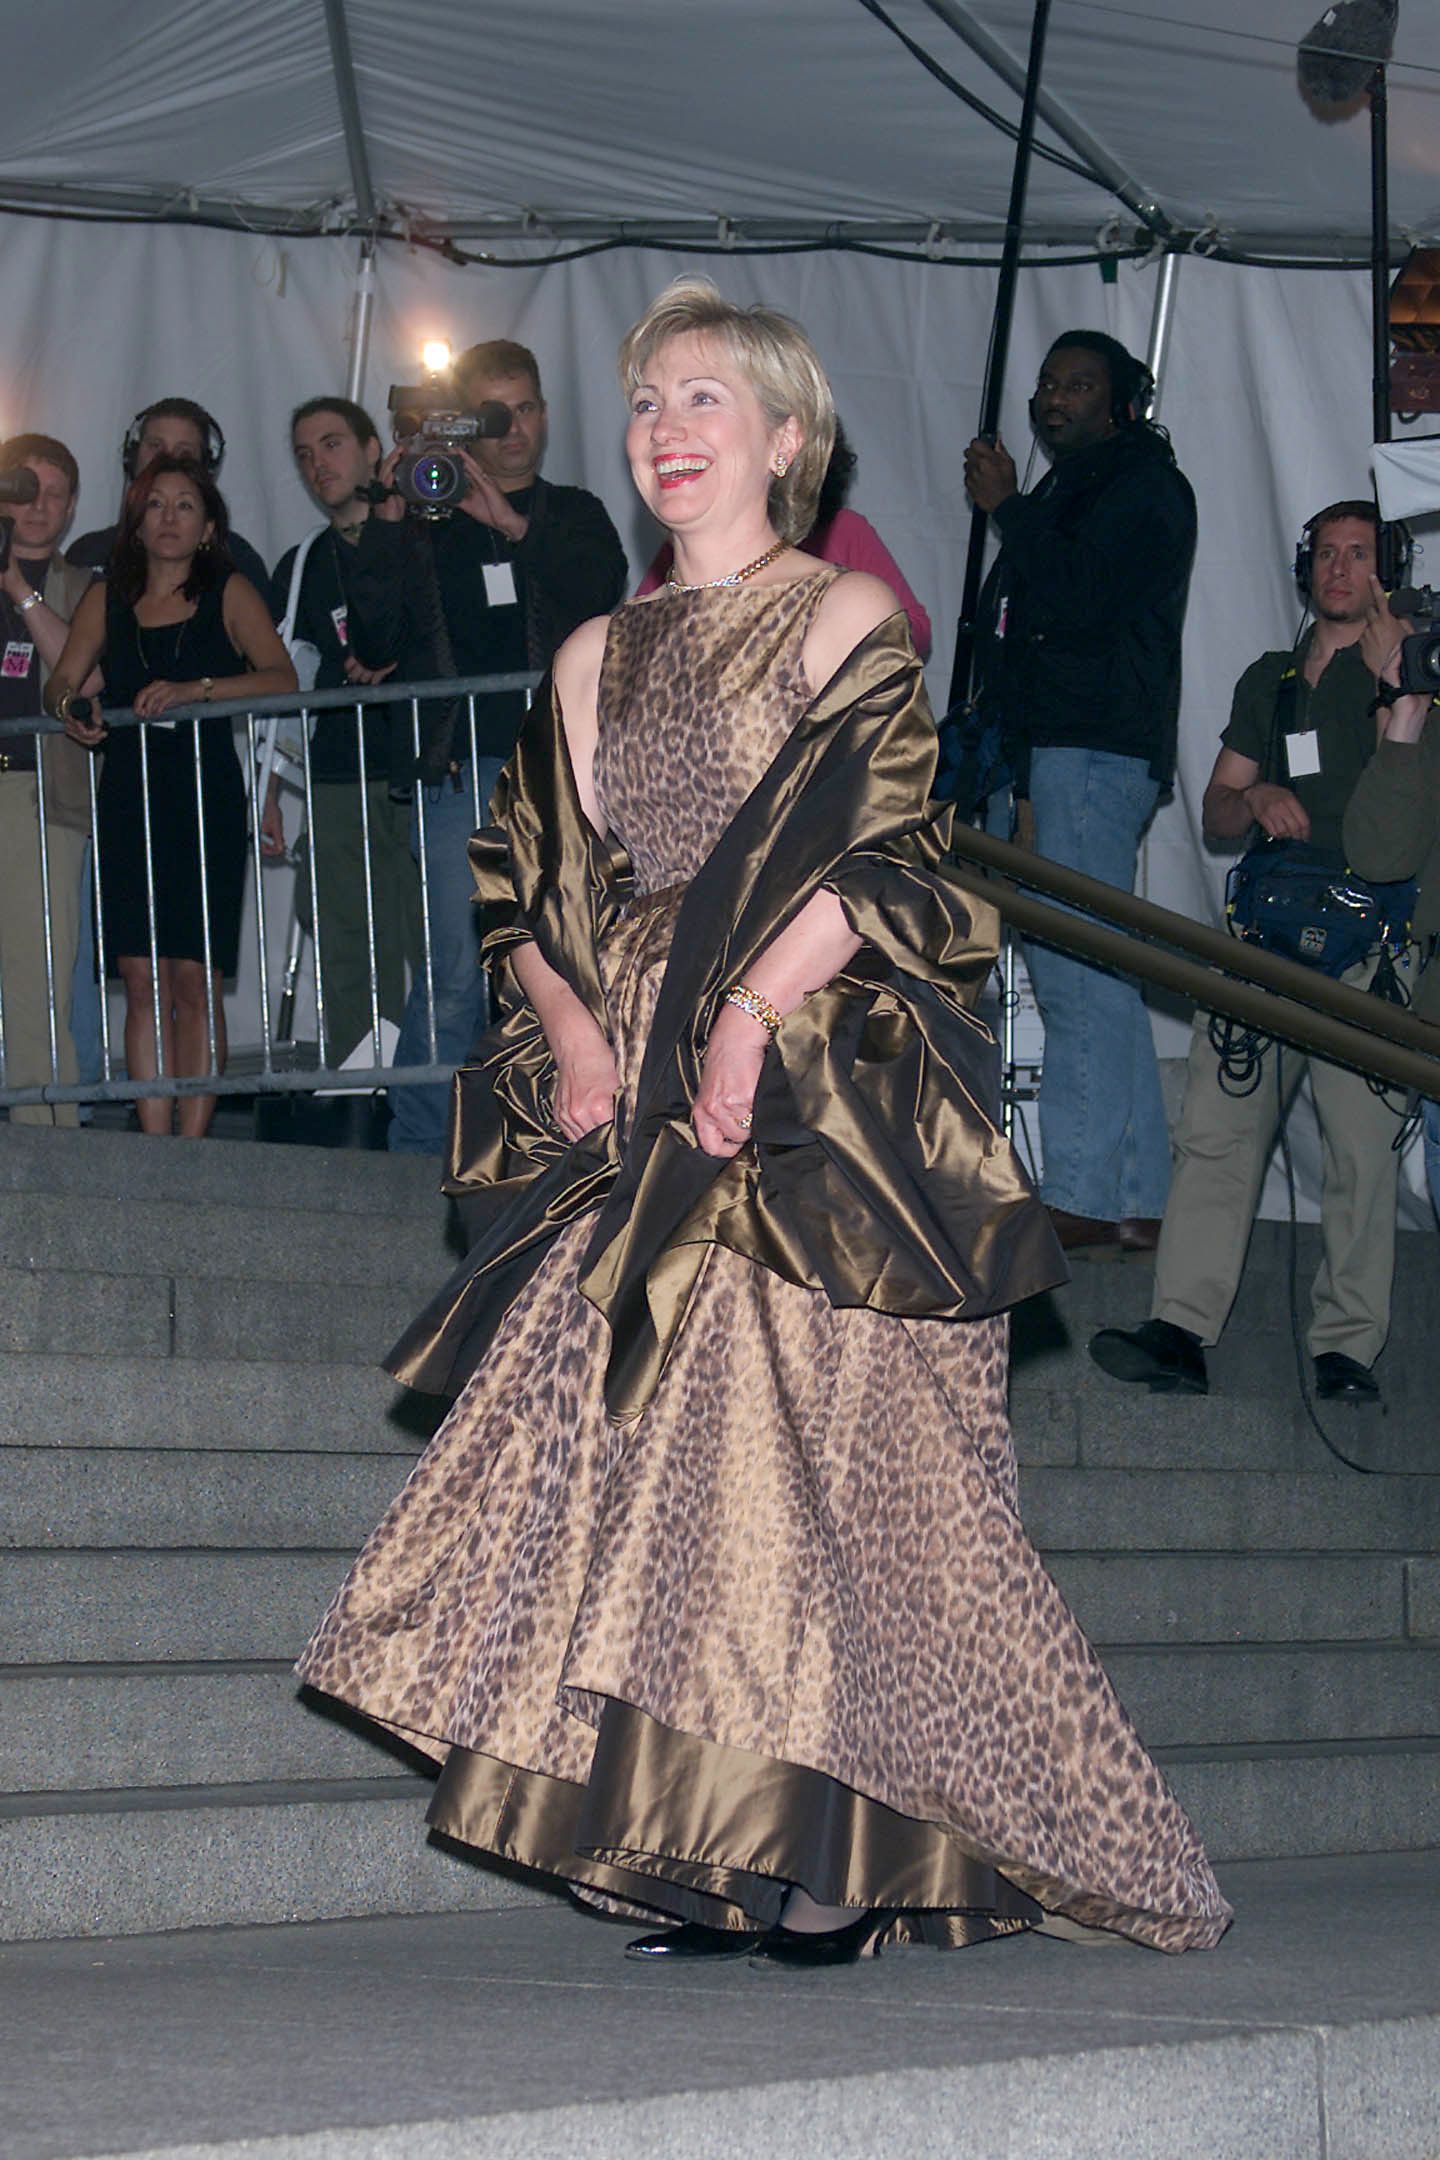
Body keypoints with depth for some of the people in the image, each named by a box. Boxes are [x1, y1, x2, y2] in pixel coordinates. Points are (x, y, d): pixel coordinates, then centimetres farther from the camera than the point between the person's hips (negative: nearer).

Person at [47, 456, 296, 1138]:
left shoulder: (229, 594, 5)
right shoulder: (107, 599, 16)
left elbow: (281, 678, -8)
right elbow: (60, 682, 12)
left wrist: (194, 689, -22)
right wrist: (68, 708, -12)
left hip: (206, 797, -3)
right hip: (128, 800, 3)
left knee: (195, 979, -7)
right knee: (141, 979, -4)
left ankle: (192, 1145, -5)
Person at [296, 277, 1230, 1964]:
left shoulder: (846, 619, 3)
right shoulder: (598, 658, 19)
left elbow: (880, 858, -7)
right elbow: (528, 885, 14)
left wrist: (751, 1014, -18)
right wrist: (572, 1030, -4)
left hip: (810, 1089, -5)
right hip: (636, 1099, 5)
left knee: (814, 1440, -10)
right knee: (654, 1435, -2)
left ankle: (845, 1849, -6)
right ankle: (720, 1867, 0)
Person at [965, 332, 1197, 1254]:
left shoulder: (1144, 486, -5)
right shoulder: (1072, 488, 25)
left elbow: (1078, 599, -19)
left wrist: (1008, 506, -11)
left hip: (1096, 753, -10)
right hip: (1056, 752, 10)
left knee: (1078, 969, -13)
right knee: (1101, 979, 8)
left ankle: (1083, 1195, -14)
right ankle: (1139, 1201, 10)